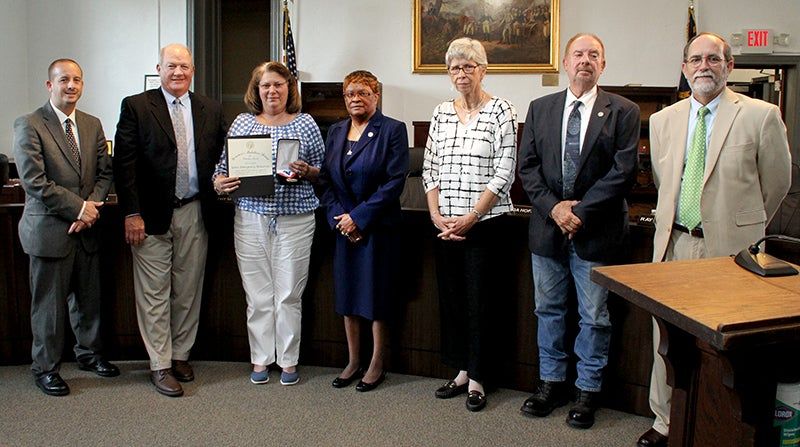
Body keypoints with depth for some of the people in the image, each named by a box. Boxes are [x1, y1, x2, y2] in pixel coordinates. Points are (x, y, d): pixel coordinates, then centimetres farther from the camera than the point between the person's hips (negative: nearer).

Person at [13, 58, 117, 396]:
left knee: (89, 298, 15)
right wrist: (78, 207, -16)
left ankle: (89, 353, 34)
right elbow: (34, 181, -15)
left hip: (86, 228, 5)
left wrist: (92, 206, -9)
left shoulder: (93, 125, 10)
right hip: (49, 229, -5)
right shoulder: (29, 125, -7)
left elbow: (105, 172, 8)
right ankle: (46, 368, 22)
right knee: (49, 303, 6)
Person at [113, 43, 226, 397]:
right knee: (154, 293, 3)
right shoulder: (136, 106, -1)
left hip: (195, 213, 3)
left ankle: (181, 355, 26)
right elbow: (124, 164, -5)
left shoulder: (211, 110, 9)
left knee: (188, 291, 11)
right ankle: (160, 366, 13)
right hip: (152, 215, -3)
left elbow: (220, 158, 14)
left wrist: (216, 191, -3)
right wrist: (131, 213, -10)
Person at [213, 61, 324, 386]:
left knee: (289, 294, 3)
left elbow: (322, 172, 8)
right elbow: (223, 165, 12)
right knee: (257, 294, 6)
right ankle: (260, 359, 19)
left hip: (295, 219, -1)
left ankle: (289, 360, 16)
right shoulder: (242, 123, 10)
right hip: (251, 217, 1)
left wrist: (306, 171, -13)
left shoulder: (305, 124, 6)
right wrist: (219, 183, -9)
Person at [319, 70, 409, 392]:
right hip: (343, 227, 5)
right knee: (347, 294, 10)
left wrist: (358, 216, -14)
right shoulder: (336, 132, 11)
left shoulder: (392, 130, -6)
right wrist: (338, 217, -6)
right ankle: (353, 362, 24)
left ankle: (377, 365, 16)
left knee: (376, 294, 2)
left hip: (378, 227, -5)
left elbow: (395, 182, -13)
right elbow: (326, 180, 9)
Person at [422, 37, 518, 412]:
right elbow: (429, 169, 9)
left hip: (483, 222, -5)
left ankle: (477, 378, 15)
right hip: (444, 224, 5)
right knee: (450, 296, 11)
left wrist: (470, 218, -14)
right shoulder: (441, 113, 10)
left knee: (478, 299, 1)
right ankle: (461, 371, 25)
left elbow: (504, 173, -10)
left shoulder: (501, 111, -5)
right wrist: (437, 216, -3)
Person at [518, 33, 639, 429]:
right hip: (547, 225, 3)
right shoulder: (540, 109, 7)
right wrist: (553, 207, -10)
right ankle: (551, 383, 27)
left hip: (596, 230, -3)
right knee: (548, 310, 12)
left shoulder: (623, 112, -2)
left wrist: (580, 210, -14)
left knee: (594, 317, 6)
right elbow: (527, 166, 3)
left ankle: (588, 391, 21)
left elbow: (623, 171, -9)